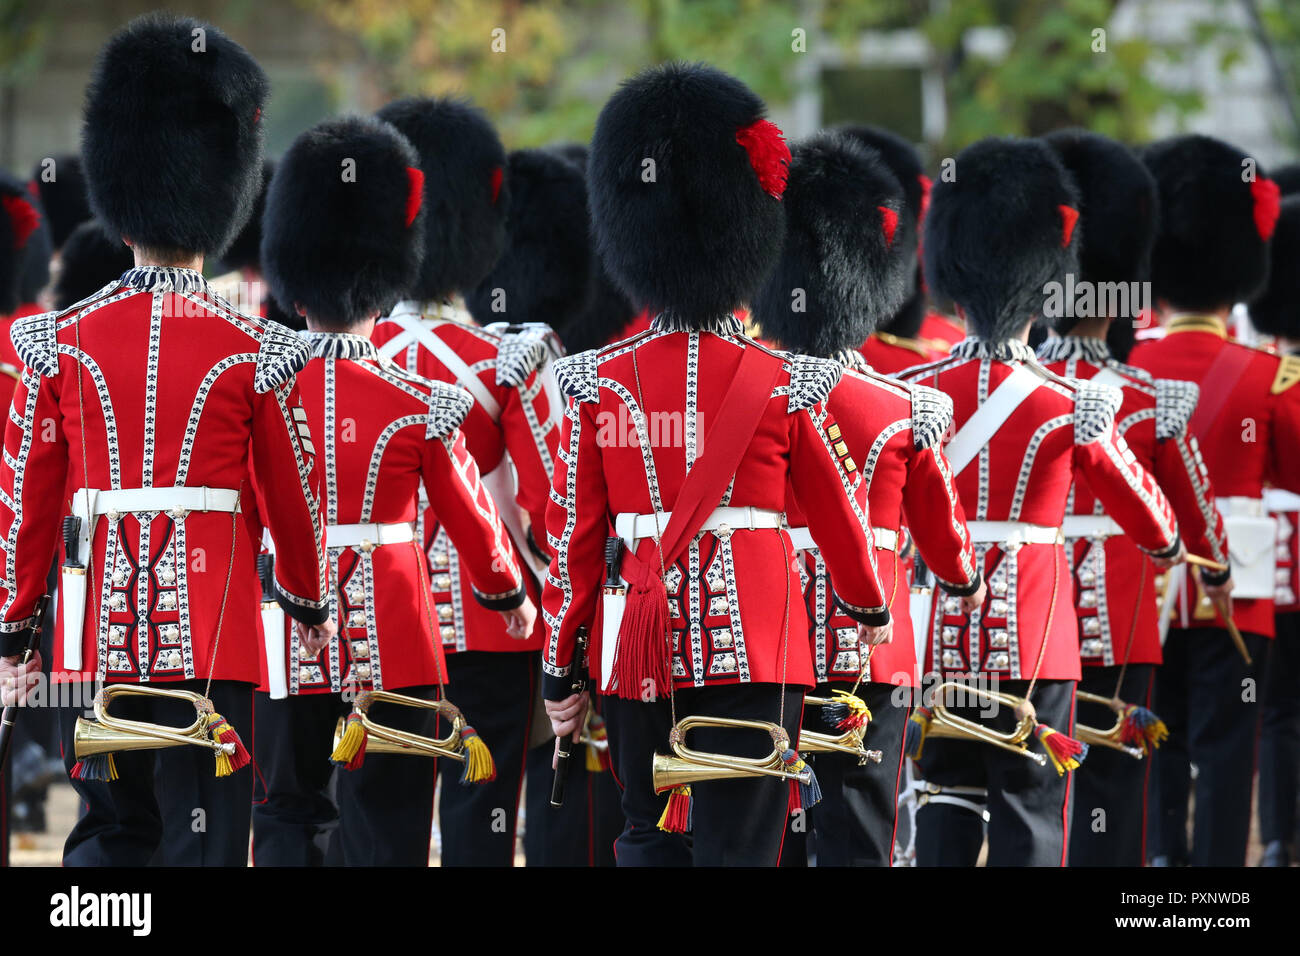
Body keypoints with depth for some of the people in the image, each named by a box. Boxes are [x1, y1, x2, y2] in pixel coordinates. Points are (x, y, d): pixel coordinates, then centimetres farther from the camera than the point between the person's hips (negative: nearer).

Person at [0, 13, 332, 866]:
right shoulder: (251, 353, -4)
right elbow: (295, 492, 6)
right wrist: (308, 603, 23)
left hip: (98, 633, 2)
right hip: (212, 628, -2)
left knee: (110, 832, 13)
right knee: (203, 835, 0)